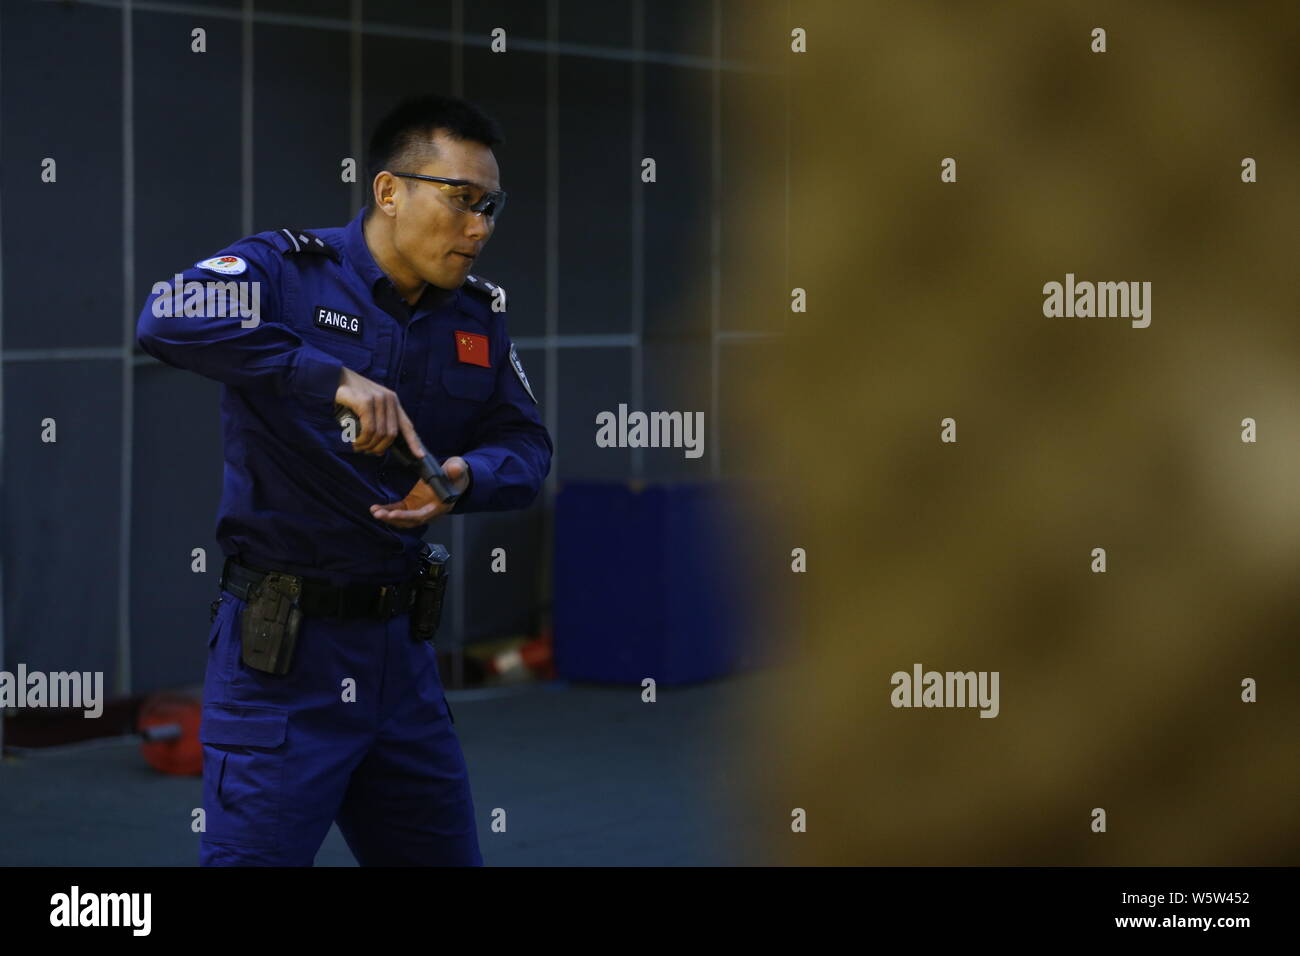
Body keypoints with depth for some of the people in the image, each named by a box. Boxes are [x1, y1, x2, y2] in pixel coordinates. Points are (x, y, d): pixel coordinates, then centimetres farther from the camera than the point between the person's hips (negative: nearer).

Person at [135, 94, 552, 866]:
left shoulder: (478, 313, 9)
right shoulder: (287, 271, -10)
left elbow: (525, 446, 9)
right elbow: (168, 319, -27)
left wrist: (464, 480, -15)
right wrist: (332, 378, -33)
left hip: (400, 650, 6)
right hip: (282, 653, -6)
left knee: (445, 853, 15)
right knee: (254, 854, -6)